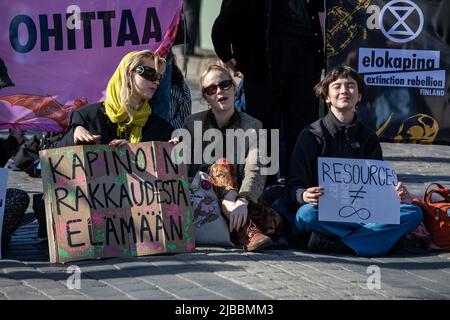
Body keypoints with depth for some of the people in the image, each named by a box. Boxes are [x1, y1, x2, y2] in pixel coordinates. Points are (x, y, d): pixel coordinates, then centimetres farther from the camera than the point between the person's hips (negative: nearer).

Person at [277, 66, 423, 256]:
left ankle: (338, 244, -33)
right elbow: (294, 188, -1)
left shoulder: (368, 137, 18)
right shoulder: (312, 135, 5)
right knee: (308, 213, -40)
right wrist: (304, 195, -26)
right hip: (323, 215, -4)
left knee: (414, 212, -22)